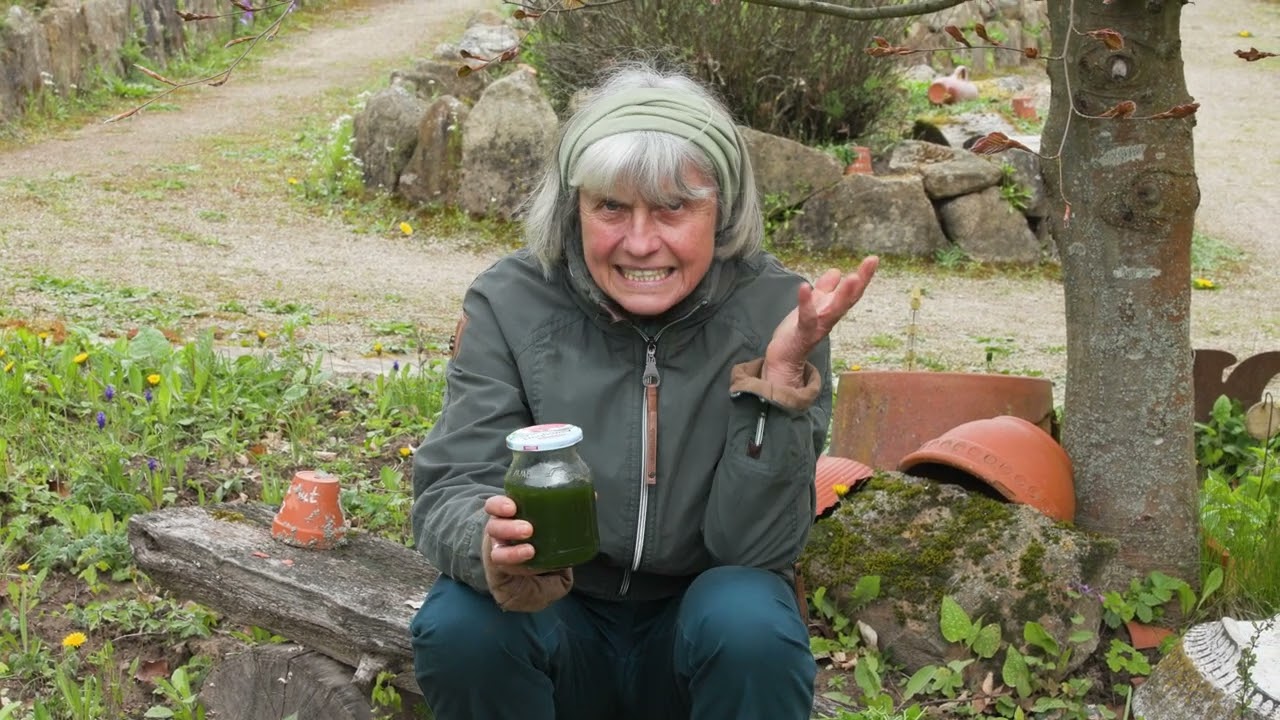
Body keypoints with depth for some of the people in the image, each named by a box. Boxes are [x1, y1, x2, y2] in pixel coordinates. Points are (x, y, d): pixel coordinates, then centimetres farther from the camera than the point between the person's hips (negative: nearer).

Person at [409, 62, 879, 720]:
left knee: (752, 626, -32)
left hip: (696, 621, 0)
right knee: (460, 627, -29)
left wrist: (778, 379, -31)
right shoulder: (510, 304, -14)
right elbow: (448, 492, -16)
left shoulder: (774, 311, -15)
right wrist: (493, 544, -40)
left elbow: (756, 548, -17)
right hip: (560, 622, 1)